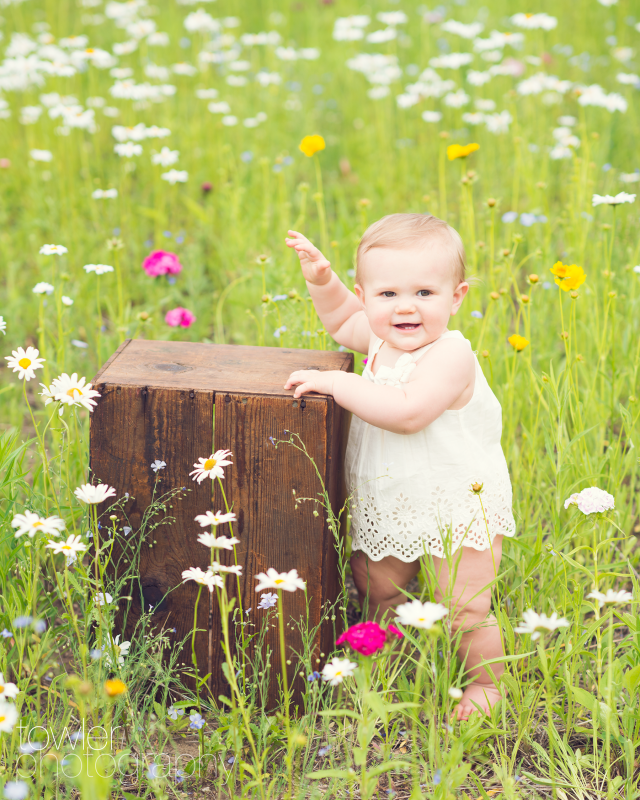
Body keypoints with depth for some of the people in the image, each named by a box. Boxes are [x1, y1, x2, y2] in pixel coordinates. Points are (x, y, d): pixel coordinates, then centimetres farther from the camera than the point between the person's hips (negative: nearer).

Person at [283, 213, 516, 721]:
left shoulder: (450, 356, -27)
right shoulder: (381, 339, -1)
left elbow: (407, 412, -41)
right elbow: (341, 321, 22)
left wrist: (337, 383, -36)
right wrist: (322, 279, 2)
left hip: (458, 505, -8)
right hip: (387, 506, 8)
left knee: (463, 610, -5)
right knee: (378, 589, 20)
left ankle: (487, 683, 21)